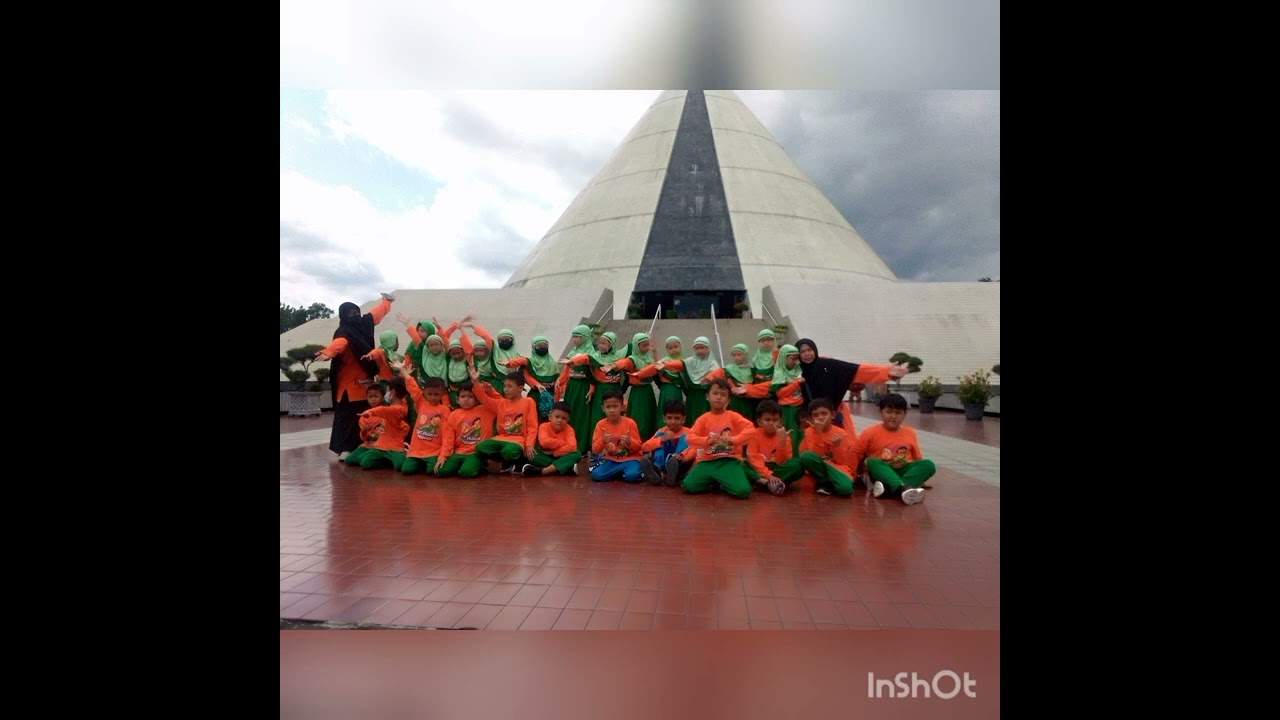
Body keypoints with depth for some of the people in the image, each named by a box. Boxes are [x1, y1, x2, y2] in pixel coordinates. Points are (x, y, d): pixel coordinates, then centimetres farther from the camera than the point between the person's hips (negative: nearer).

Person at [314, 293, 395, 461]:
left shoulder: (364, 323, 6)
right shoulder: (344, 332, -16)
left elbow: (377, 313, 24)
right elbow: (338, 343, -39)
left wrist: (387, 301, 40)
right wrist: (328, 352, -60)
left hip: (366, 380, 7)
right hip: (349, 382, -7)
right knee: (347, 415, -6)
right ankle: (344, 449, -5)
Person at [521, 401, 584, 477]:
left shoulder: (568, 429, -10)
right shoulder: (544, 426, -13)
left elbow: (572, 446, -26)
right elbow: (545, 442, -32)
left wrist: (554, 453, -27)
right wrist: (563, 443, -24)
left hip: (561, 457, 1)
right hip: (545, 457, -1)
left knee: (577, 454, -28)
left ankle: (542, 471, -36)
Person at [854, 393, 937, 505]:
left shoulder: (910, 433, 8)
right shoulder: (871, 433, -3)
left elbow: (918, 458, 13)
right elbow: (855, 454, -2)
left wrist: (921, 475, 0)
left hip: (903, 472, 3)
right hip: (882, 472, -3)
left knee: (928, 464, -22)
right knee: (873, 462, -33)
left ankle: (887, 488, -40)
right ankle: (903, 489, -56)